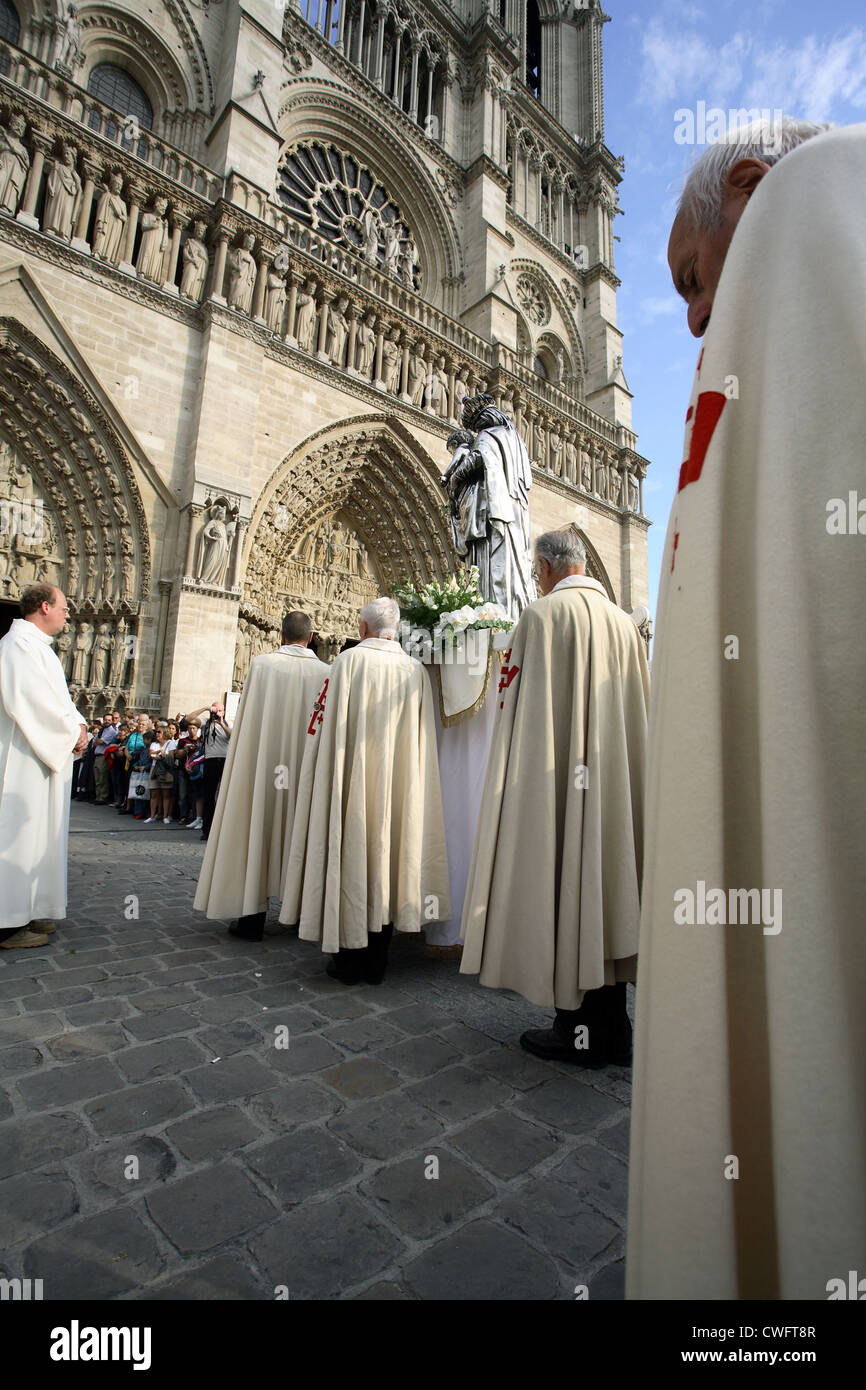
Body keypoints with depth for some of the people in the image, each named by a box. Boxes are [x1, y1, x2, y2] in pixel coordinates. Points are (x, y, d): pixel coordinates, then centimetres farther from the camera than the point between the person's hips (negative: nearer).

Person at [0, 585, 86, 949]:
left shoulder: (37, 645, 19)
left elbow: (57, 699, 19)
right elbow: (31, 699, -23)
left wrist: (76, 725, 3)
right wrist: (72, 731, -14)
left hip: (44, 753, 10)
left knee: (35, 833, 13)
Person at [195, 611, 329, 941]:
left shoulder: (261, 663, -4)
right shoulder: (326, 672, -1)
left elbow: (245, 720, -1)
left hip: (263, 763, -2)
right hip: (307, 767, 2)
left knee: (257, 830, 6)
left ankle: (252, 917, 10)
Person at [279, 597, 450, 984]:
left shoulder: (349, 660, -5)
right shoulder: (417, 671, 3)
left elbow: (325, 728, -6)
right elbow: (422, 742, 5)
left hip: (352, 782, -3)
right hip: (398, 789, 3)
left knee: (350, 855, 6)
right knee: (388, 852, 10)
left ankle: (349, 959, 15)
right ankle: (376, 961, 20)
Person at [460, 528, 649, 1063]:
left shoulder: (541, 616, -8)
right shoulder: (624, 622, 11)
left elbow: (517, 708, -10)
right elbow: (639, 712, 14)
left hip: (555, 780, -6)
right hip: (614, 783, 7)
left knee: (561, 885, 3)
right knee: (607, 873, 12)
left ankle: (579, 1030, 13)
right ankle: (615, 1028, 24)